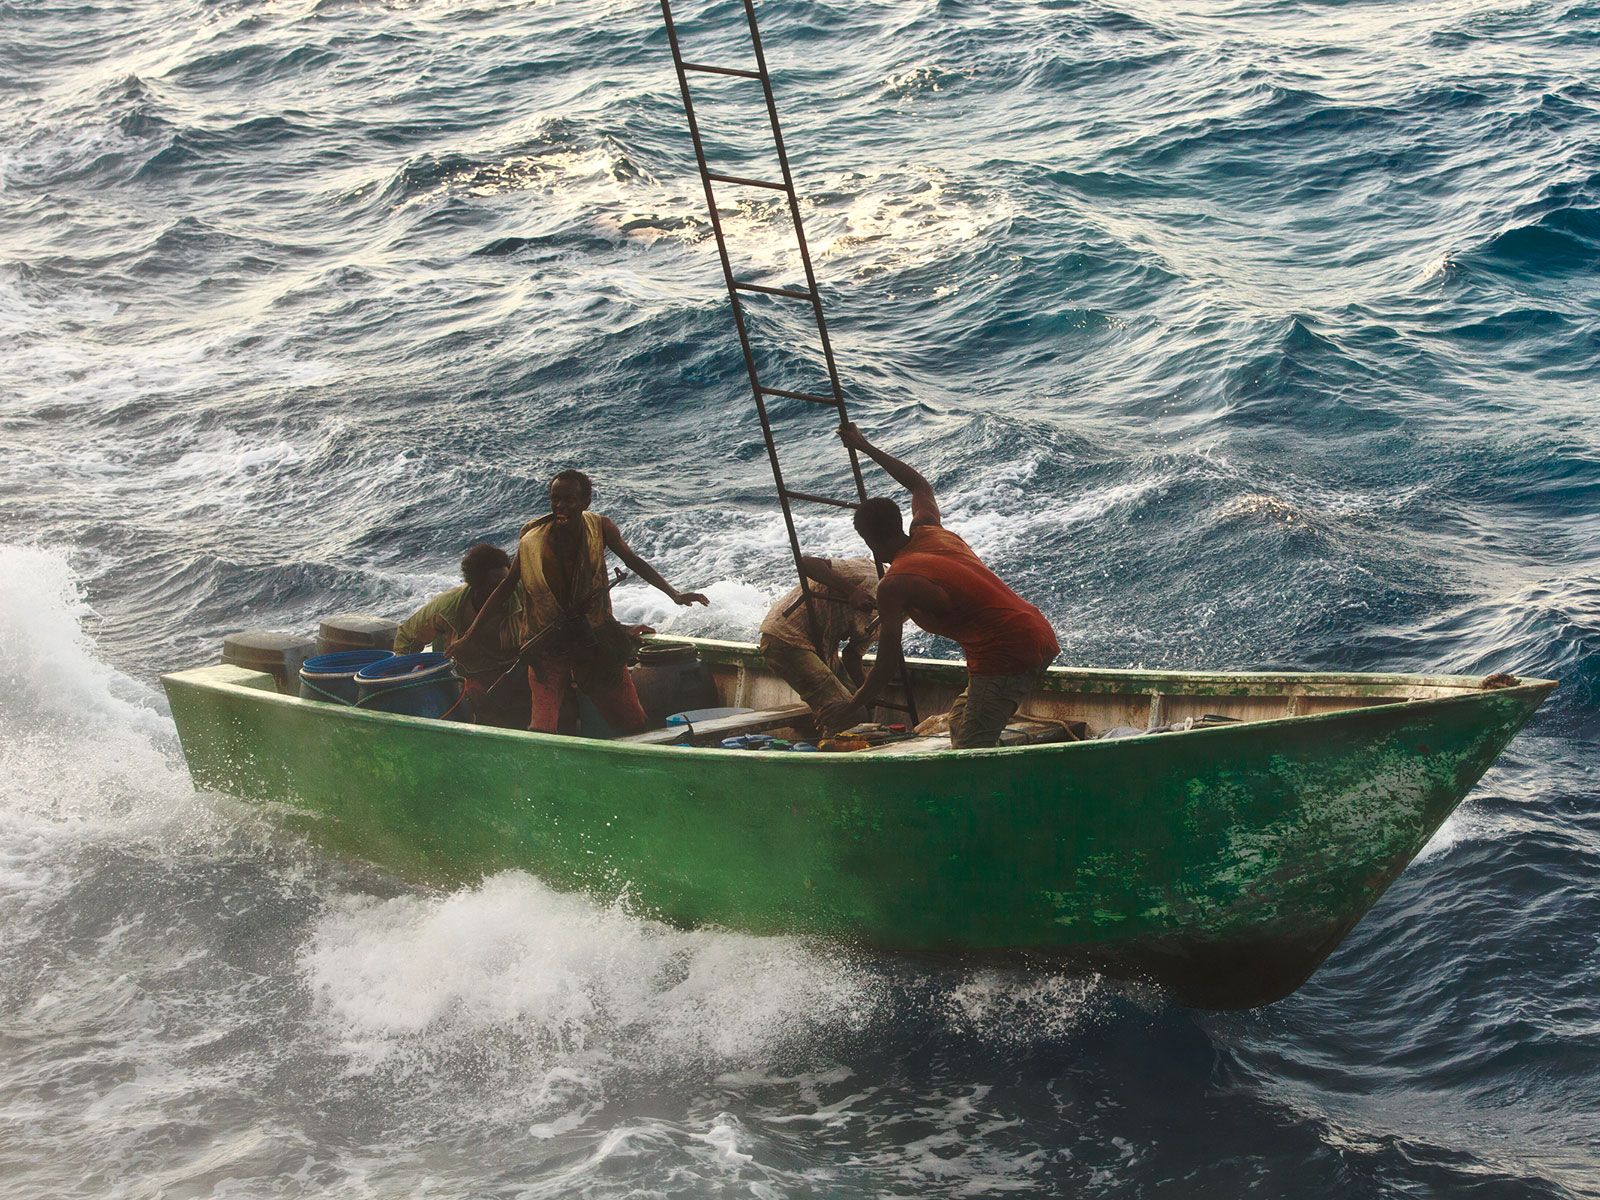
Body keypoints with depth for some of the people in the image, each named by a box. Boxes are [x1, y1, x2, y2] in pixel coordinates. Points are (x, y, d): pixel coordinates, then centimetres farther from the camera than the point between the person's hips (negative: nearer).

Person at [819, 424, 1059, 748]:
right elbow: (920, 485, 38)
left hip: (1005, 657, -9)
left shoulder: (894, 586, -8)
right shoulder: (929, 531, 15)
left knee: (971, 749, -9)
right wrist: (866, 448, 46)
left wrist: (853, 706, 9)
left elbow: (888, 667, -7)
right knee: (962, 723, 22)